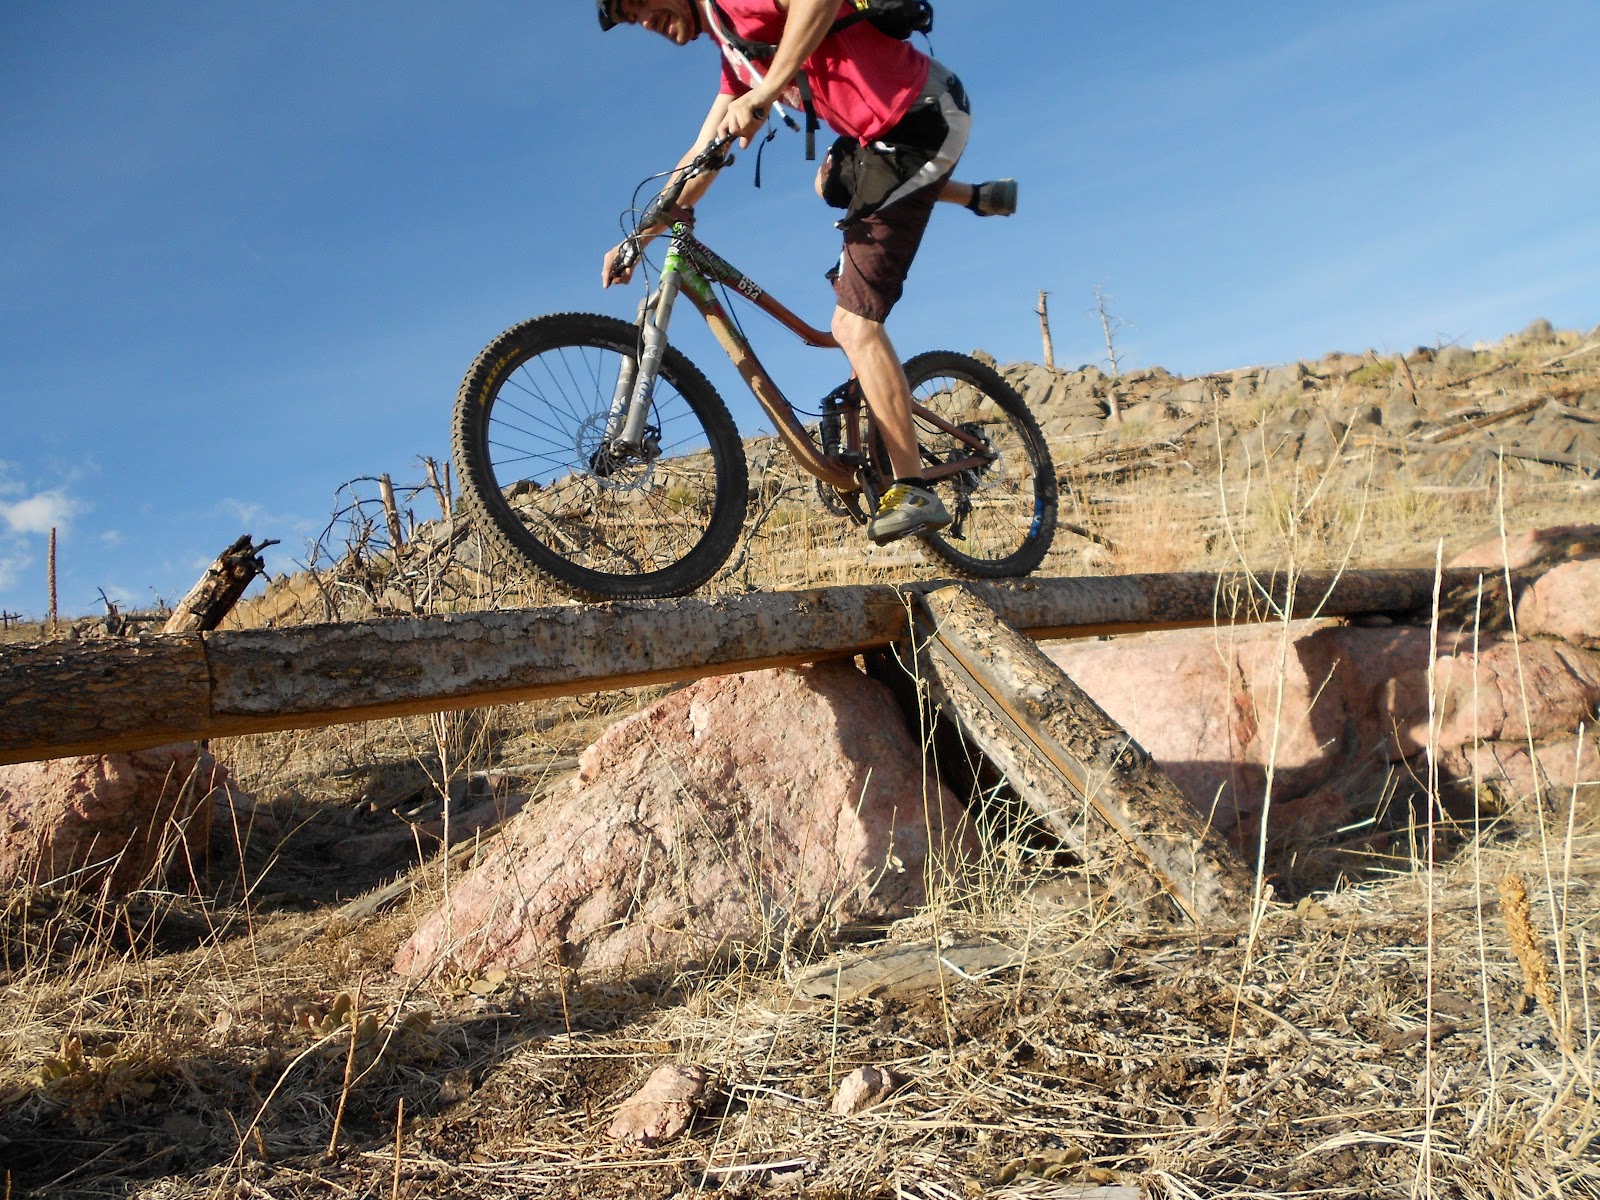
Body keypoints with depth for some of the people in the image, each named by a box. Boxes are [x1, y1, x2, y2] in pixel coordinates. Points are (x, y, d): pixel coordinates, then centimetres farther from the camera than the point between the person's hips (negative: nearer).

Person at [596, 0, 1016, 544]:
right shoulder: (734, 49, 21)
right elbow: (701, 159, 24)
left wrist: (765, 92, -30)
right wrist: (638, 237, 21)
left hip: (917, 118, -10)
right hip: (884, 130, 10)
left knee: (854, 322, -13)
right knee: (832, 183, 41)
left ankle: (912, 492, -10)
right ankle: (978, 196, 32)